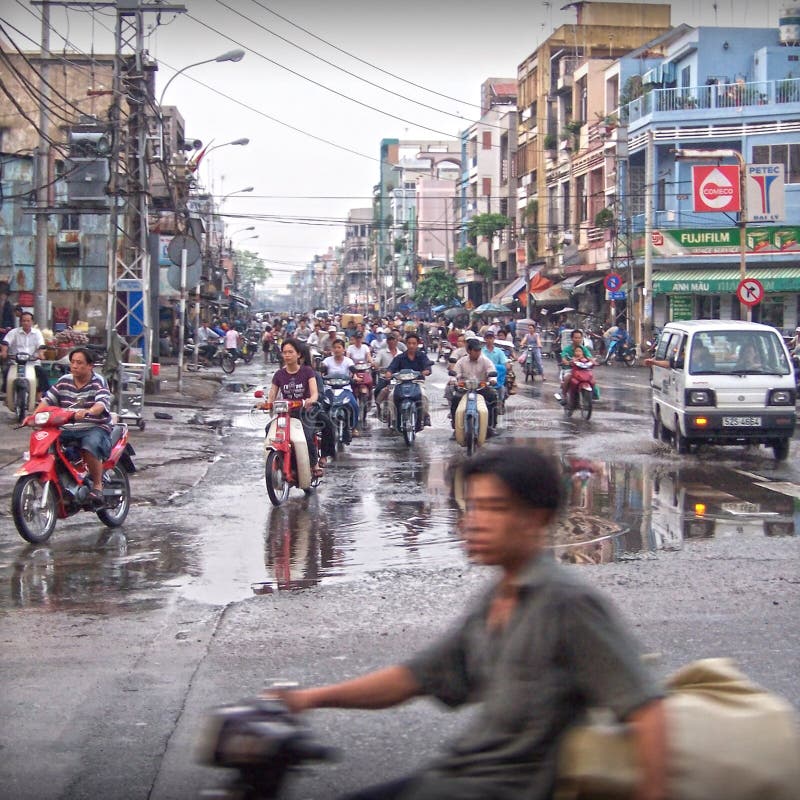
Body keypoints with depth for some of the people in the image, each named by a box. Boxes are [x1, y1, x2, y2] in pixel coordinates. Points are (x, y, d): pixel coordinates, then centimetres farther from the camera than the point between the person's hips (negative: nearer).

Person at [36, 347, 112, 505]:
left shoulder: (98, 383, -3)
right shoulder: (64, 382, 12)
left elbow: (102, 403, -21)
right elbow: (48, 399, 6)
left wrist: (88, 411, -43)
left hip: (96, 428, -5)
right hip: (67, 429, 5)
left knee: (90, 446, -38)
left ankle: (98, 485, -20)